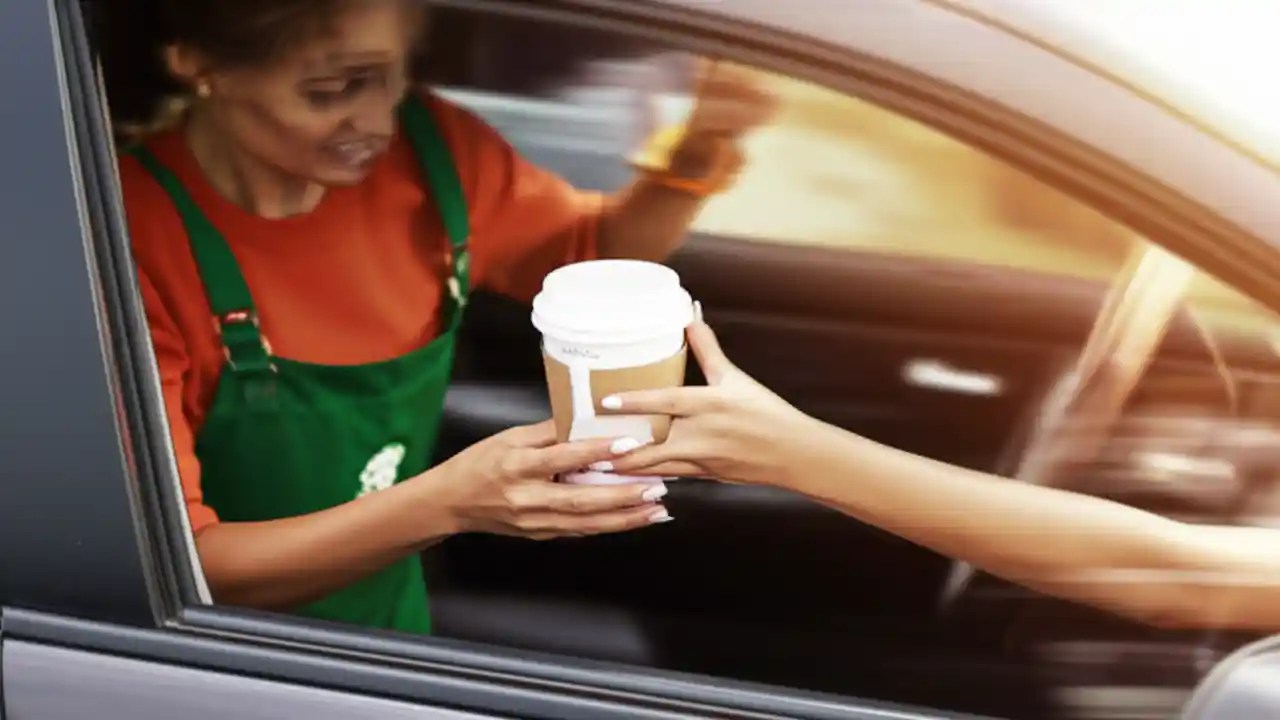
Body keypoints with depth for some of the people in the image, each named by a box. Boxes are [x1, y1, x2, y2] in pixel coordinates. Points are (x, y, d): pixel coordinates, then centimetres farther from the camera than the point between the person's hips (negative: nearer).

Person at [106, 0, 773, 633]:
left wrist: (692, 164, -12)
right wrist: (444, 504, -33)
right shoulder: (131, 244, -24)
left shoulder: (420, 146, -9)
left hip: (397, 648, 4)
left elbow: (598, 250, 9)